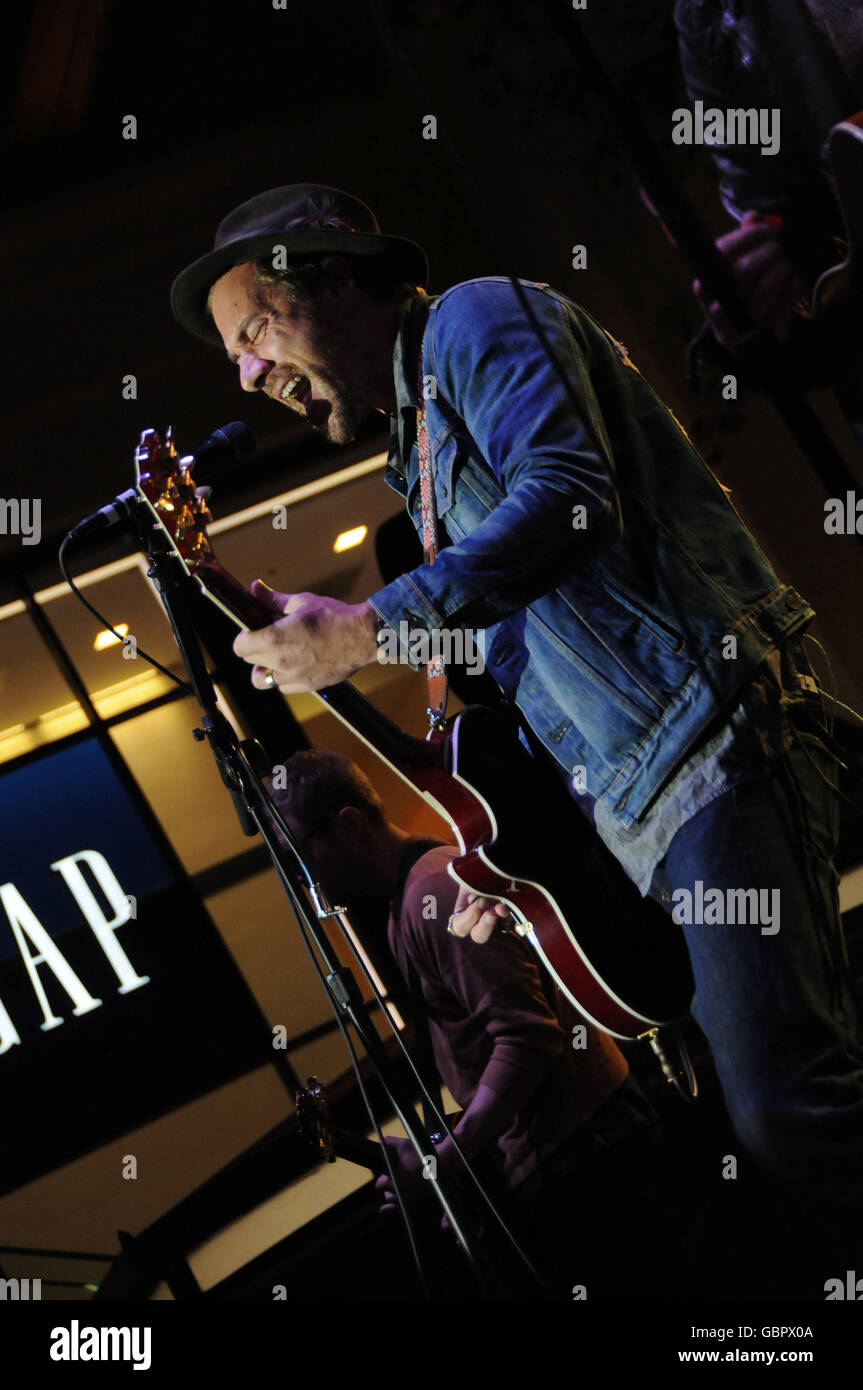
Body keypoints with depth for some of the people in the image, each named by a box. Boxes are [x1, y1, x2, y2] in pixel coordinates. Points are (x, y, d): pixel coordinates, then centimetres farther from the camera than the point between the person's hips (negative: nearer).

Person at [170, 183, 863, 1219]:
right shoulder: (427, 450, 27)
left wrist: (365, 629, -20)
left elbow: (569, 495, -19)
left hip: (708, 739, -10)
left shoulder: (475, 319, 0)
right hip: (628, 804, 10)